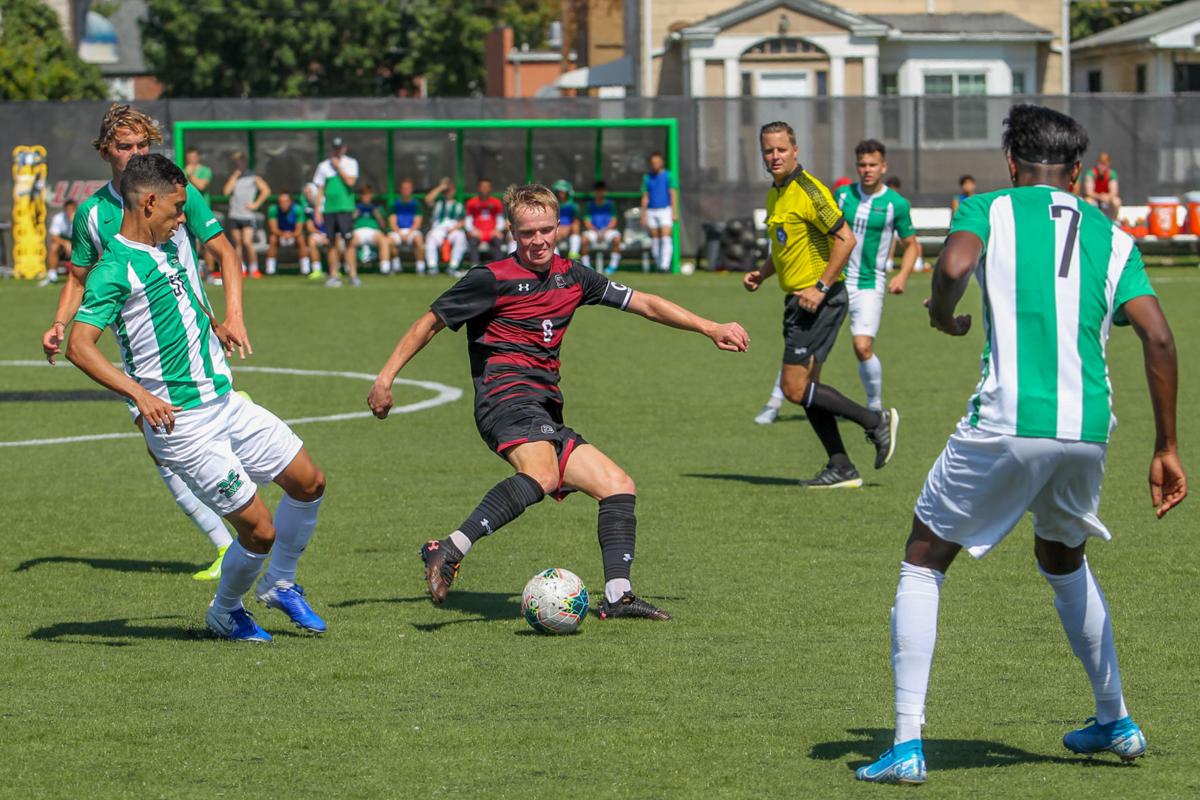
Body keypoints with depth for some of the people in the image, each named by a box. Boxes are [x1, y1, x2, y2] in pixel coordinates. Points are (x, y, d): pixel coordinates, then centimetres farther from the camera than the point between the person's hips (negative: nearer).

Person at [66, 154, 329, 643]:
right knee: (259, 530, -7)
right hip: (180, 422, -9)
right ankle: (225, 613, 20)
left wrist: (213, 326, 40)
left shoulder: (167, 248, 11)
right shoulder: (114, 270, -17)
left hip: (225, 403, 9)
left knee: (308, 483, 11)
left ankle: (279, 584, 31)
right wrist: (139, 393, -35)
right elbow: (80, 346, -27)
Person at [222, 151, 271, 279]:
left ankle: (254, 268, -6)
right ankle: (241, 268, 16)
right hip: (234, 216, 4)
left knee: (247, 242, -16)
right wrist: (235, 176, -3)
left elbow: (266, 191, -2)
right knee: (237, 243, 7)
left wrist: (256, 204, -7)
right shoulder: (232, 177, 12)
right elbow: (227, 191, -4)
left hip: (248, 216, -4)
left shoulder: (253, 177, 3)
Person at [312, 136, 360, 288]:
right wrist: (317, 210, 5)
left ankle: (353, 274, -7)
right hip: (329, 209, 3)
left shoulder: (350, 163, 4)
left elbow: (351, 181, -13)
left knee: (348, 241, -7)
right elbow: (319, 190, 11)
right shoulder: (324, 166, 10)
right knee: (332, 242, 4)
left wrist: (338, 167, -7)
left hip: (345, 208, -3)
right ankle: (333, 276, 7)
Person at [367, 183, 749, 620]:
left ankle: (617, 595, -3)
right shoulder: (492, 279, -2)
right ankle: (448, 551, -43)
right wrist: (386, 377, 0)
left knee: (619, 486, 2)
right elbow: (430, 321, 5)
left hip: (545, 415, 8)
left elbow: (645, 304, 22)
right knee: (542, 475, -36)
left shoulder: (571, 277, 16)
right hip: (507, 398, -8)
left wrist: (710, 328, 19)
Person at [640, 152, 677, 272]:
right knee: (655, 240, 4)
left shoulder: (668, 176, 3)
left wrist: (674, 212, -7)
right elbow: (645, 198, 13)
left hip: (665, 209, -3)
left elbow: (673, 194, 1)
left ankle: (665, 266, -20)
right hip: (651, 211, 3)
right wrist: (643, 215, 9)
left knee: (666, 239, -13)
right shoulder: (647, 178, 11)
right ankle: (658, 265, 11)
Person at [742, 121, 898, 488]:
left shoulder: (808, 191, -15)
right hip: (799, 301, 10)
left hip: (820, 300, -10)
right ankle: (841, 469, 13)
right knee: (805, 387, 9)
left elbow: (846, 239, -19)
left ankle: (876, 421, 0)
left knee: (795, 387, -11)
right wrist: (762, 273, 10)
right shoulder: (775, 195, 14)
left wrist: (821, 287, -22)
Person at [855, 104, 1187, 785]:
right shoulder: (1111, 237, 16)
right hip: (1088, 430, 4)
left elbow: (954, 265, -16)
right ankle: (1117, 722, 36)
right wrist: (1167, 448, 7)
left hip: (1006, 424, -4)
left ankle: (908, 745, 0)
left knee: (923, 563, 10)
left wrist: (943, 315, 6)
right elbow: (1158, 336, 4)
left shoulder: (988, 211, 7)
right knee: (1064, 561, 31)